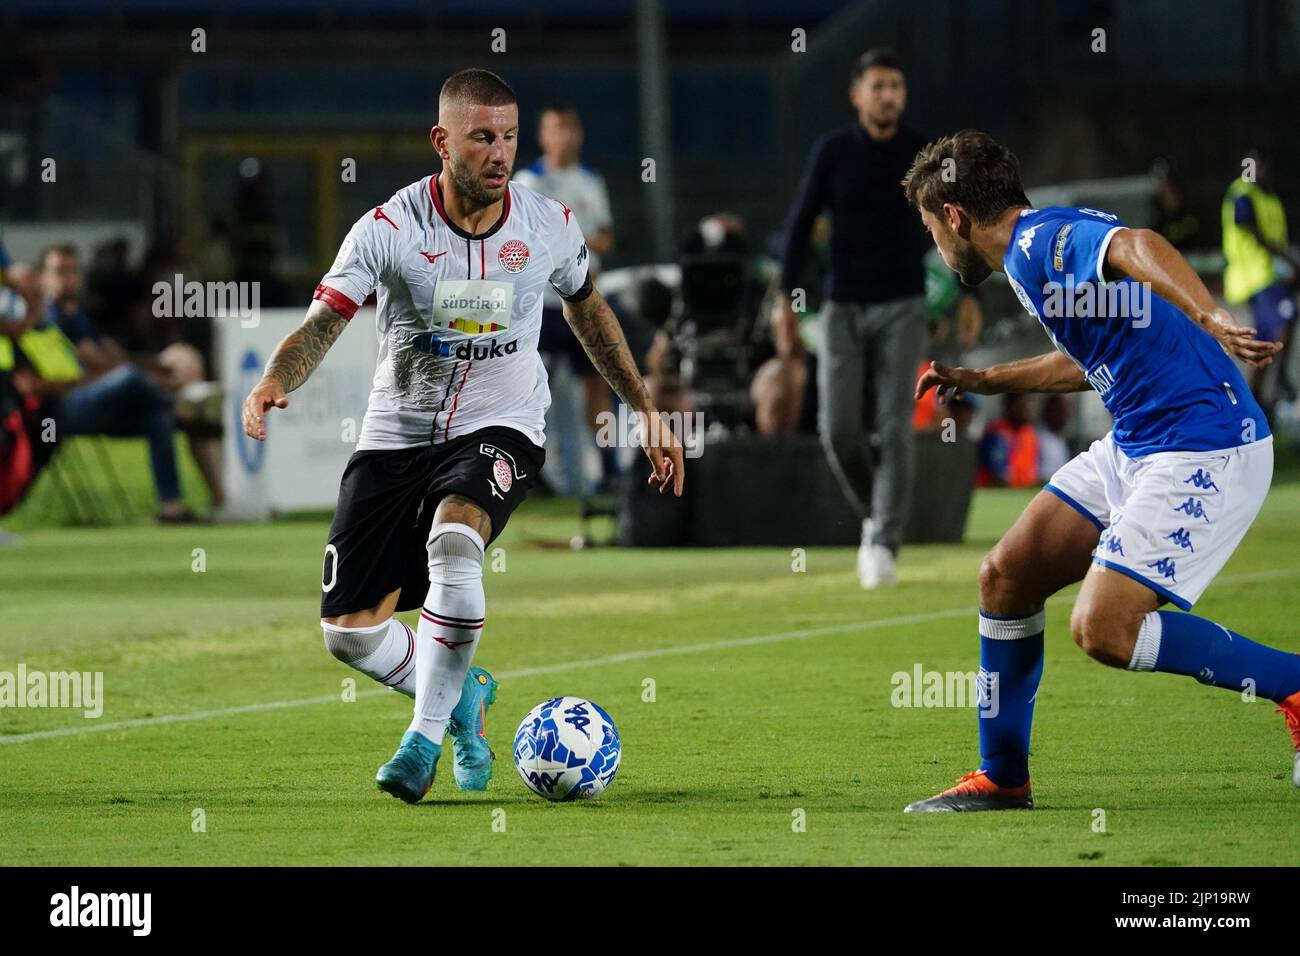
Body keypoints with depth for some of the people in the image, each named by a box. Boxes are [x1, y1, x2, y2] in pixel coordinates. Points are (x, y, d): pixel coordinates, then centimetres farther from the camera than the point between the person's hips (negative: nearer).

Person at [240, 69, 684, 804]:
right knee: (350, 631, -4)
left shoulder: (550, 225, -4)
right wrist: (275, 383, -41)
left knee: (454, 539, -35)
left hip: (500, 430, -1)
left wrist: (647, 410, 17)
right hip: (398, 434, 1)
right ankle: (462, 697, 28)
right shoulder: (390, 228, -13)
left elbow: (588, 310, 16)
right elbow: (323, 322, -20)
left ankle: (426, 738, -23)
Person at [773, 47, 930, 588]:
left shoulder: (925, 155, 0)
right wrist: (787, 297, -2)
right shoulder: (832, 153, -1)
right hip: (843, 308, 1)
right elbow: (800, 223, 2)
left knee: (895, 428, -11)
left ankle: (885, 544, -11)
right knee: (838, 429, -6)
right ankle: (873, 515, 18)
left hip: (902, 306, -1)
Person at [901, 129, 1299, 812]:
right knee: (1005, 576, 9)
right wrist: (982, 381, 43)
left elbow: (1137, 246, -36)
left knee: (1102, 628, -17)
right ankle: (1001, 779, 20)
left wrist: (1208, 319, -53)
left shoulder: (1040, 241, -15)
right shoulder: (1034, 254, 16)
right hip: (1134, 444, 10)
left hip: (1205, 449, -10)